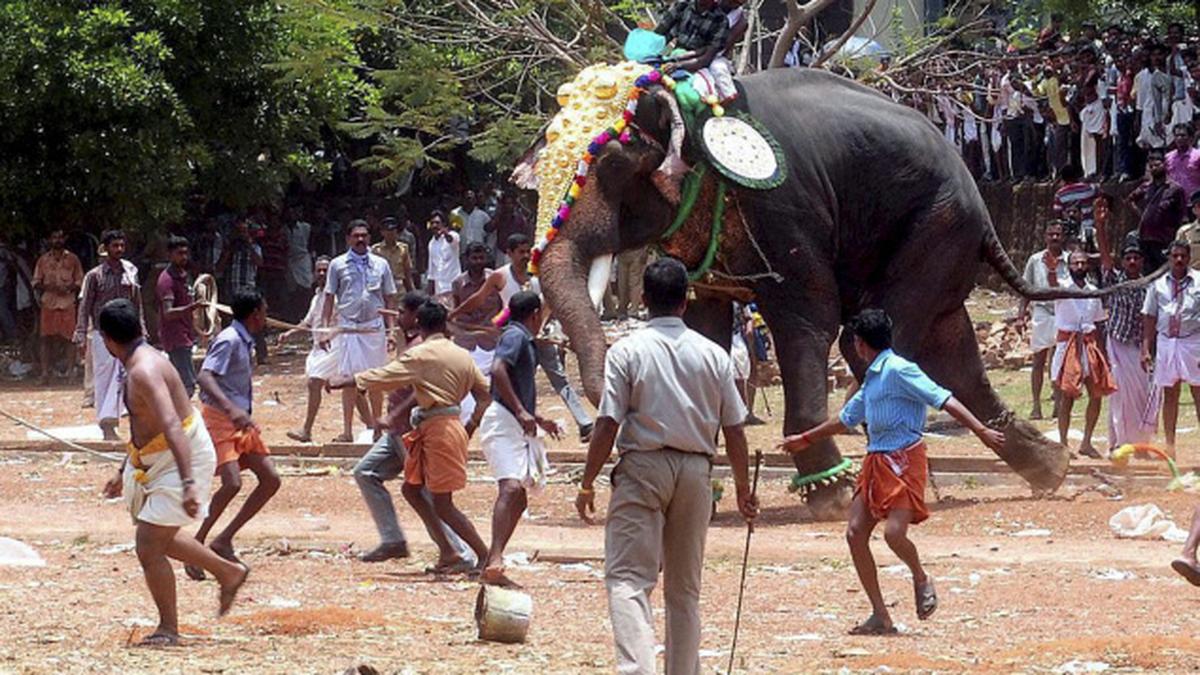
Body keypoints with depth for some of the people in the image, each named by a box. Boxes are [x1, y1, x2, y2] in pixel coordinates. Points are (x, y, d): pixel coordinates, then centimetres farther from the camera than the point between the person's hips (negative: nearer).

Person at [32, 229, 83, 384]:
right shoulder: (43, 260, 10)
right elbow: (36, 282, 9)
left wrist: (68, 288, -12)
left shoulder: (73, 259, 8)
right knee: (46, 338, -4)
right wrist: (48, 287, -11)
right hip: (48, 304, 1)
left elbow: (80, 282, 7)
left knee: (66, 339, -1)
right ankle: (45, 372, -6)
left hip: (67, 303, -1)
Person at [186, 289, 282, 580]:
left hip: (241, 422, 10)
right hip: (219, 420, -10)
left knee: (270, 479, 2)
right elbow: (204, 377, -28)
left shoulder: (246, 343, 15)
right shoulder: (229, 340, -14)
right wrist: (231, 409, -41)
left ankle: (223, 541, 5)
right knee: (232, 482, -22)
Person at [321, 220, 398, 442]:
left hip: (375, 328, 1)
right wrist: (325, 328, -3)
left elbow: (389, 299, 10)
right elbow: (329, 298, 6)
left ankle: (376, 426, 13)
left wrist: (391, 330, 3)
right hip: (348, 328, -1)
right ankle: (347, 430, 1)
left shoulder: (380, 265, 8)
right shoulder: (338, 265, 4)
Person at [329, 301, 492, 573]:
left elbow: (383, 377, -8)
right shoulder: (463, 356, 11)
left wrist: (347, 381, 4)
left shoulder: (421, 355, -10)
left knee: (443, 504, -4)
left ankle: (486, 557, -5)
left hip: (439, 429, -8)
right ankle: (446, 551, 13)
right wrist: (470, 427, 23)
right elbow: (485, 395, 12)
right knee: (411, 489, 16)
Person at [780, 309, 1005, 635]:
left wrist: (981, 431, -27)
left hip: (904, 460, -9)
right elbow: (847, 418, 34)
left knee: (893, 532, -21)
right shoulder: (872, 378, 18)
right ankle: (880, 617, 4)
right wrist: (805, 439, 44)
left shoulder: (898, 370, -10)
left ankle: (921, 580, 12)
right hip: (876, 461, 9)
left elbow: (943, 399, -17)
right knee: (855, 533, 0)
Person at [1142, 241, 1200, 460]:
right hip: (1166, 341, 3)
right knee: (1169, 395, 7)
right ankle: (1170, 446, 11)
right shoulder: (1158, 284, 8)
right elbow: (1149, 317, 11)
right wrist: (1146, 349, 4)